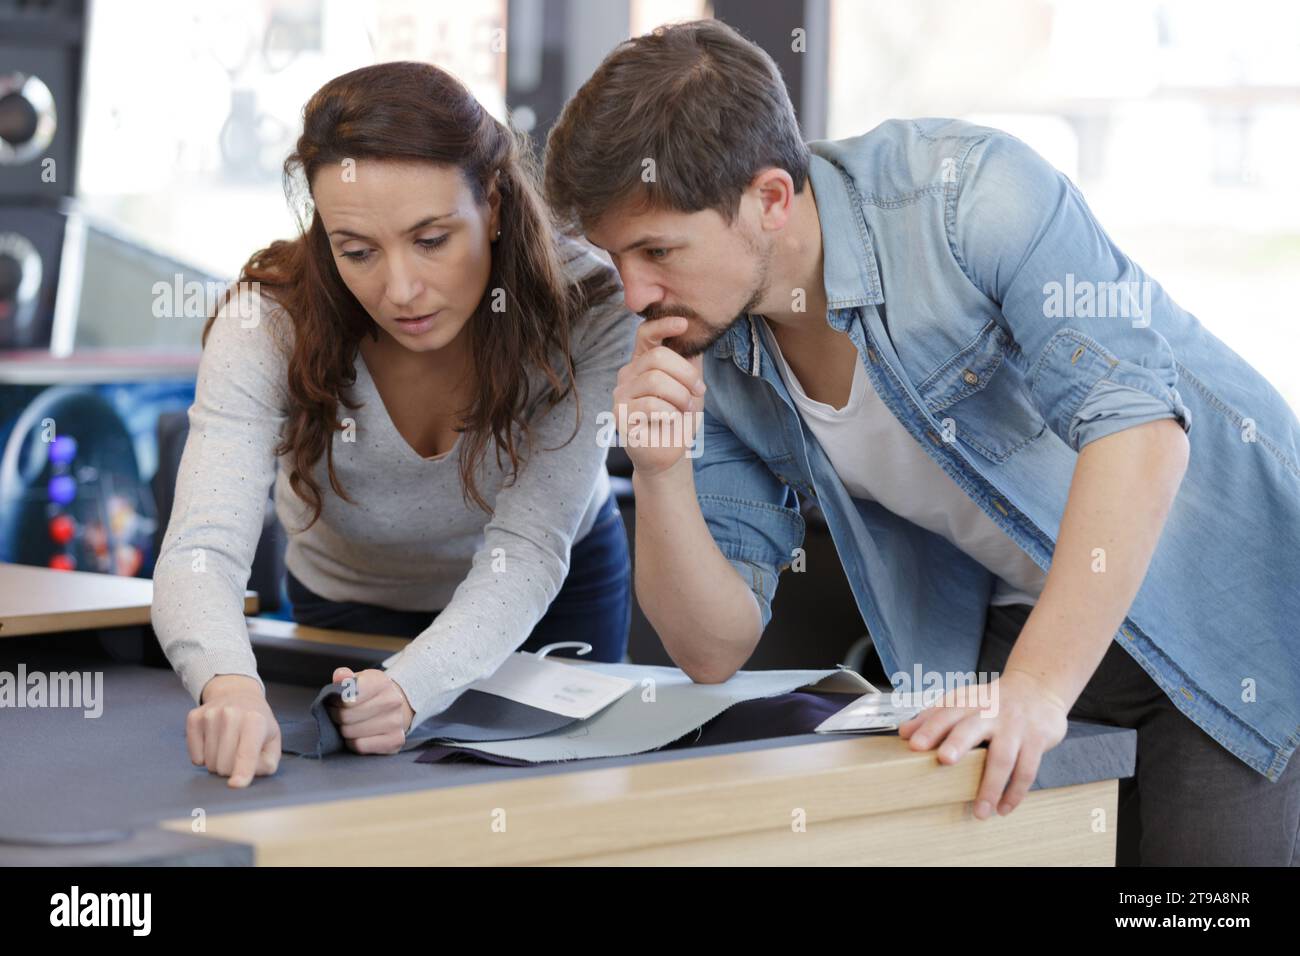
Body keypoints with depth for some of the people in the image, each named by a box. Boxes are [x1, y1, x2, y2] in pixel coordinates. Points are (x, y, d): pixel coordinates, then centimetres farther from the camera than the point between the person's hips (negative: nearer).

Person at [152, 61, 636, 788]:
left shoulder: (587, 310, -30)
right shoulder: (268, 323, -30)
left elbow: (527, 550, -34)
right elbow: (202, 549, -41)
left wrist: (411, 688, -53)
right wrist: (229, 686, -64)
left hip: (558, 599, 0)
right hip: (348, 610, 0)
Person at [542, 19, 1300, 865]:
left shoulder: (968, 191, -23)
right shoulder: (701, 357, -6)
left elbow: (1139, 425, -32)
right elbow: (716, 651, -3)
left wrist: (1037, 689, -38)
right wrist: (660, 471, -21)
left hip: (1224, 592, -5)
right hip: (1020, 625, 5)